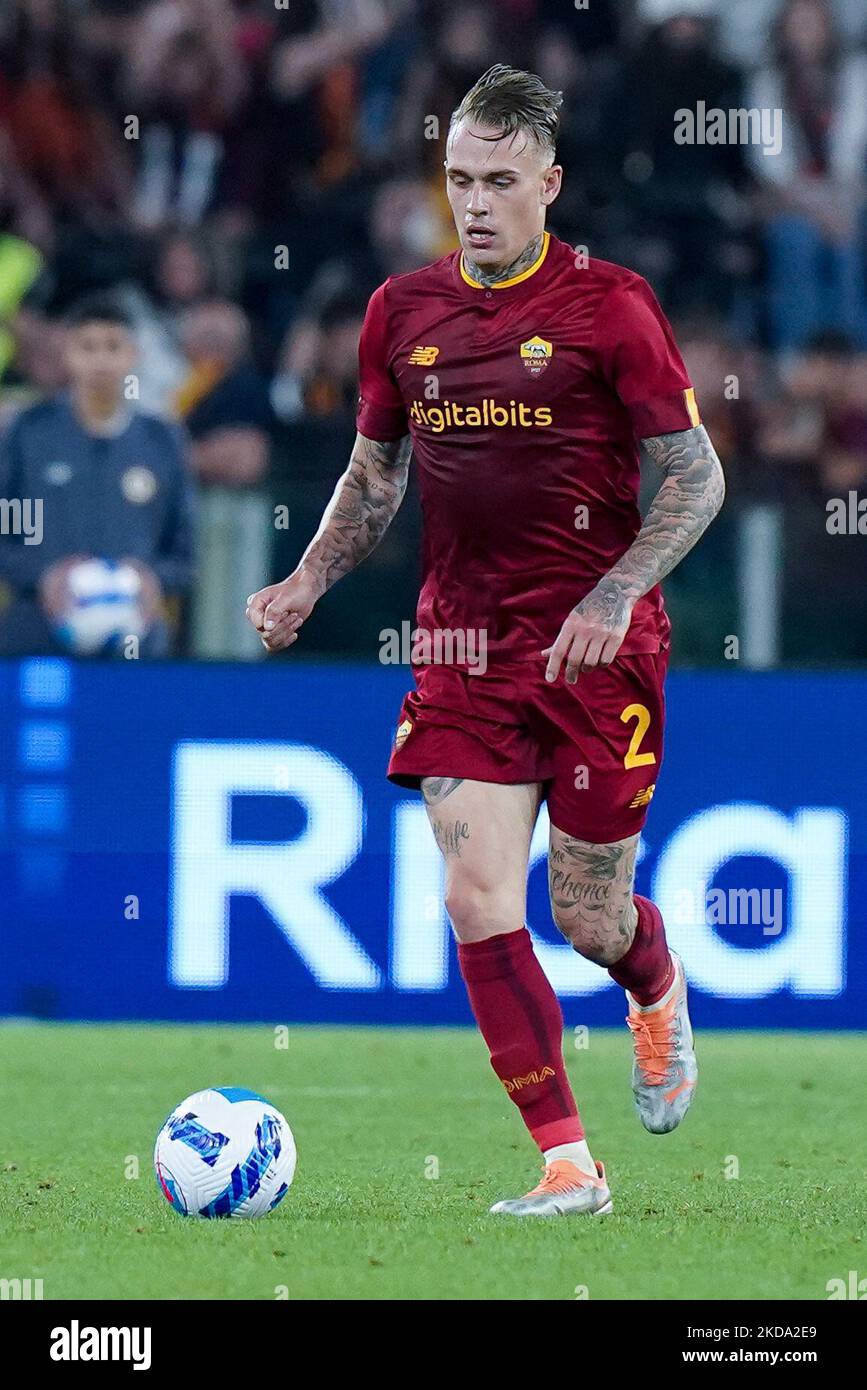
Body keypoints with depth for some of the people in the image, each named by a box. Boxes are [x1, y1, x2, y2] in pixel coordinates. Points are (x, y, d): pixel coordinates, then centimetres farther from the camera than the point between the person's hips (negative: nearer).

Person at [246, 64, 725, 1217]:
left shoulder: (607, 305, -8)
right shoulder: (403, 311, 5)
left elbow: (696, 478, -5)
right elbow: (373, 475, 18)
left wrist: (614, 596, -18)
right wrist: (308, 581, 1)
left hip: (597, 648, -3)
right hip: (461, 645, 3)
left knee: (590, 918, 4)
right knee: (478, 903, -11)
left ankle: (659, 994, 43)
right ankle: (569, 1166, -6)